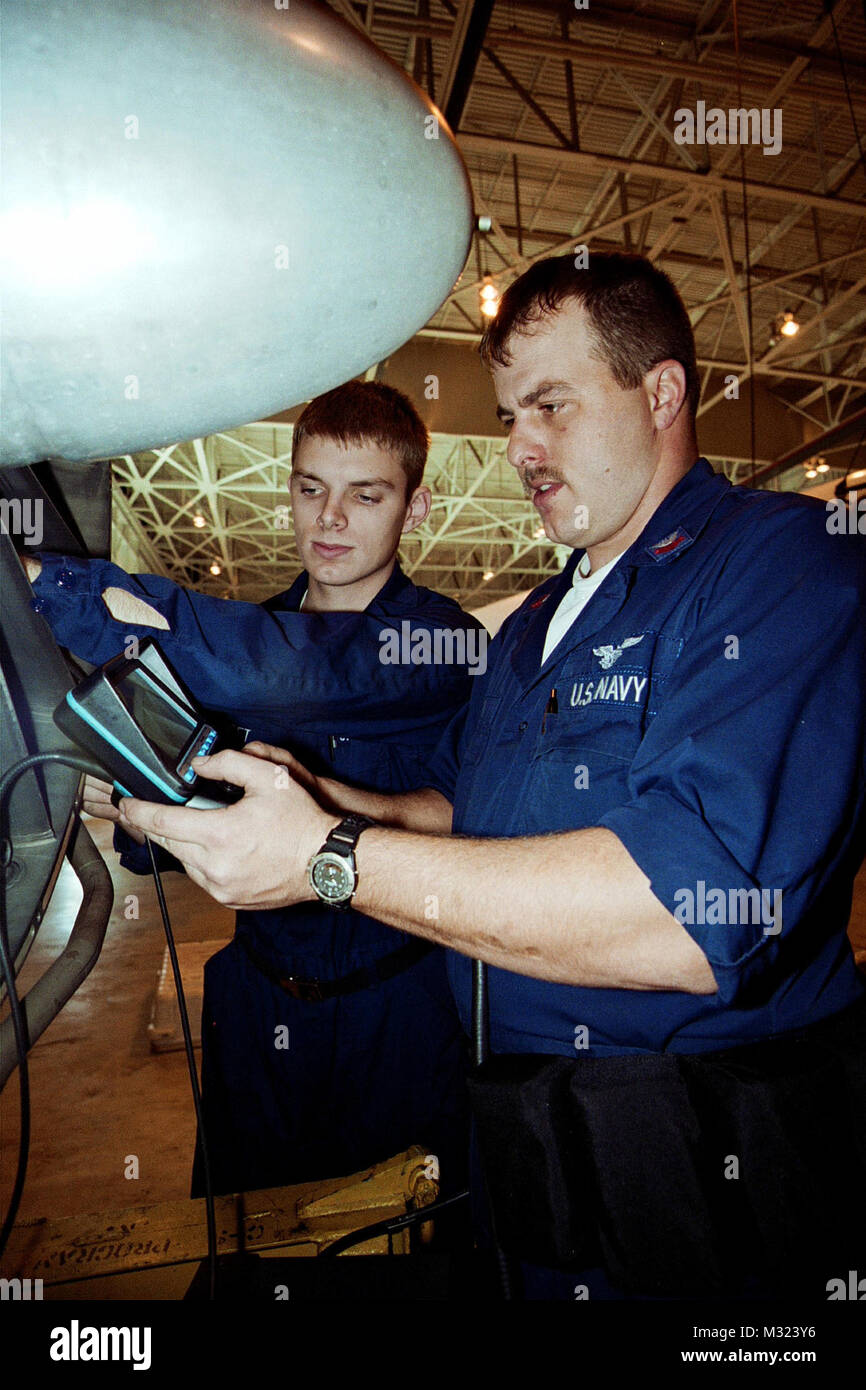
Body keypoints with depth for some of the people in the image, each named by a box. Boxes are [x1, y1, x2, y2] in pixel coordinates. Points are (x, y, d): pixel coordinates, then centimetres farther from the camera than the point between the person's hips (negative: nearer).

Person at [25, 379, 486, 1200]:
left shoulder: (445, 641, -14)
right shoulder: (252, 633, 3)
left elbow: (305, 676, -36)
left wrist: (45, 583, -38)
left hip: (401, 1018, -3)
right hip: (259, 1014, 4)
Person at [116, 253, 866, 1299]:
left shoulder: (777, 559, -17)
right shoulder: (538, 620, 12)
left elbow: (702, 914, -31)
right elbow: (462, 810, 16)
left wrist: (331, 858, -29)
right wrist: (329, 801, -4)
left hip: (710, 1174, -7)